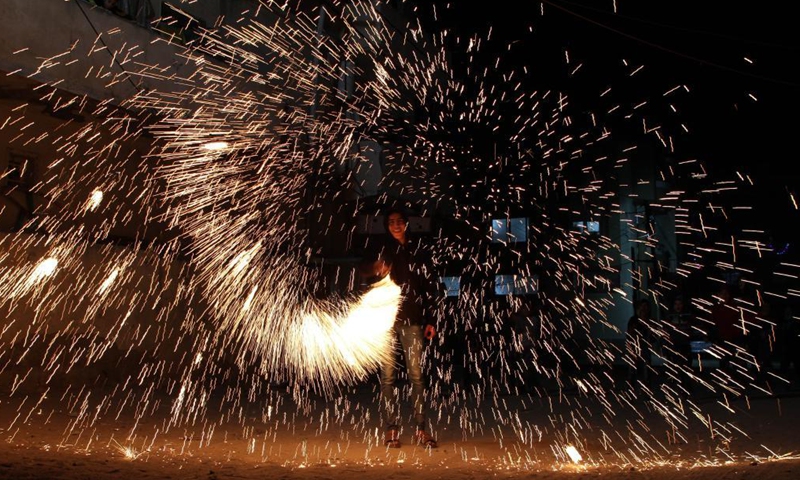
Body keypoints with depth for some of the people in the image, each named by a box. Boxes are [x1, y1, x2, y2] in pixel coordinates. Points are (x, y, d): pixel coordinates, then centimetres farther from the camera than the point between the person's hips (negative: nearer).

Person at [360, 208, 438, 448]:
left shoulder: (417, 252, 14)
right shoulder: (382, 250, 11)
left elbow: (429, 288, 13)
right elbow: (364, 268, -6)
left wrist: (430, 320, 6)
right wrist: (375, 267, -30)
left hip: (412, 320, 1)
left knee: (416, 374, -3)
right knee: (388, 374, -1)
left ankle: (421, 429, 3)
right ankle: (392, 429, 4)